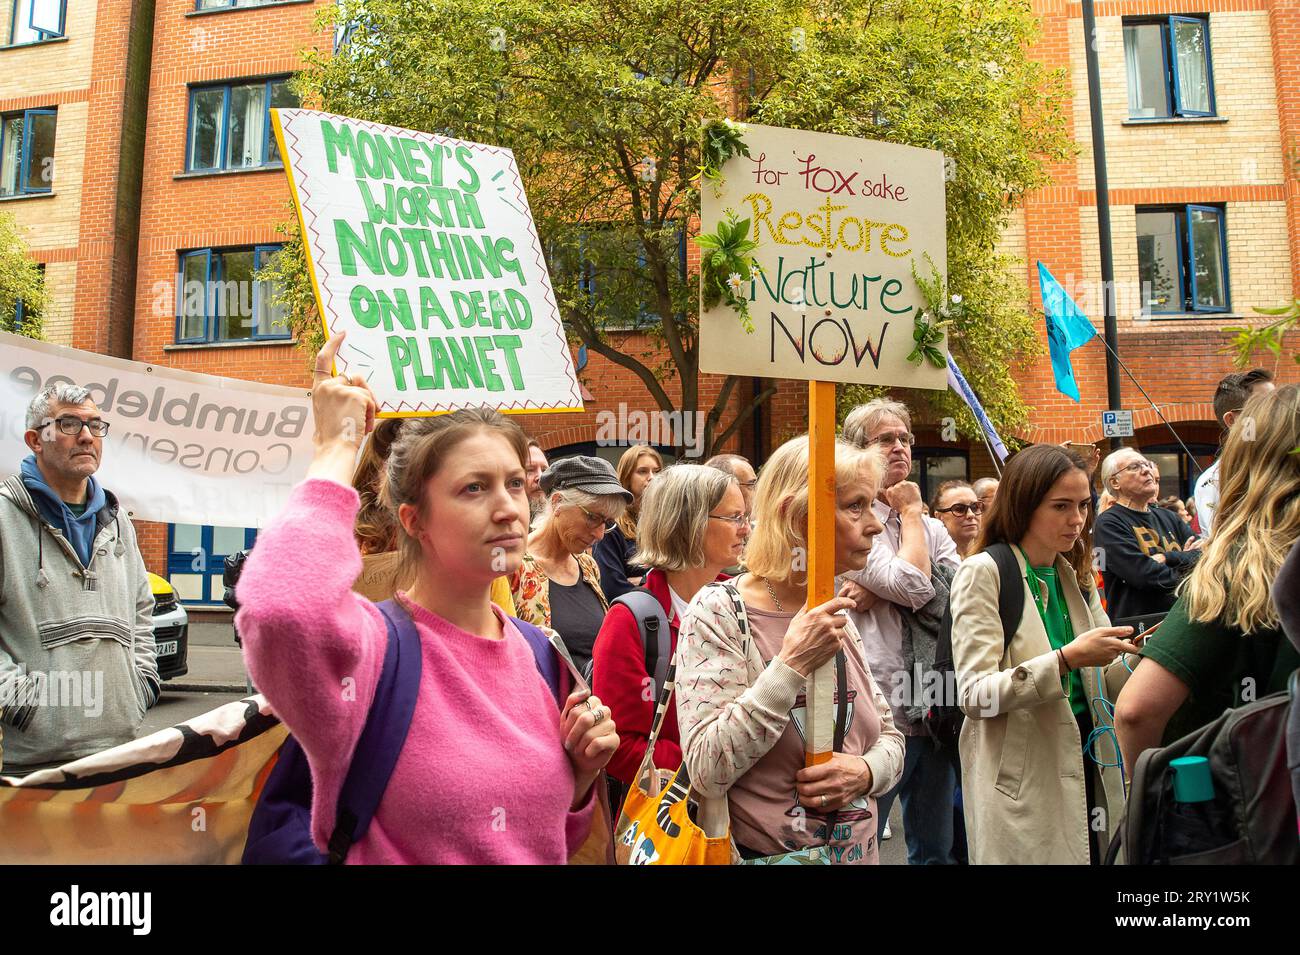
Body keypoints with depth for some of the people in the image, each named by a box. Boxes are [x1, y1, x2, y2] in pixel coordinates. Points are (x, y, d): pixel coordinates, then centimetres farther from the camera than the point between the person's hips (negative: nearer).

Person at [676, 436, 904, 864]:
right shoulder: (719, 611, -19)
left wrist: (866, 771, -14)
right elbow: (706, 771, -25)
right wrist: (792, 665, -29)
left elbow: (889, 736, 7)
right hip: (760, 853, -6)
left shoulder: (836, 616, 1)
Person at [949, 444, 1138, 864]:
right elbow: (973, 695, -19)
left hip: (1085, 765, 7)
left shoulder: (1076, 575, 10)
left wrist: (1139, 655, -5)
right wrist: (1066, 658, -26)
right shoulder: (983, 573, -12)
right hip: (1023, 782, -6)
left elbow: (1097, 679, 14)